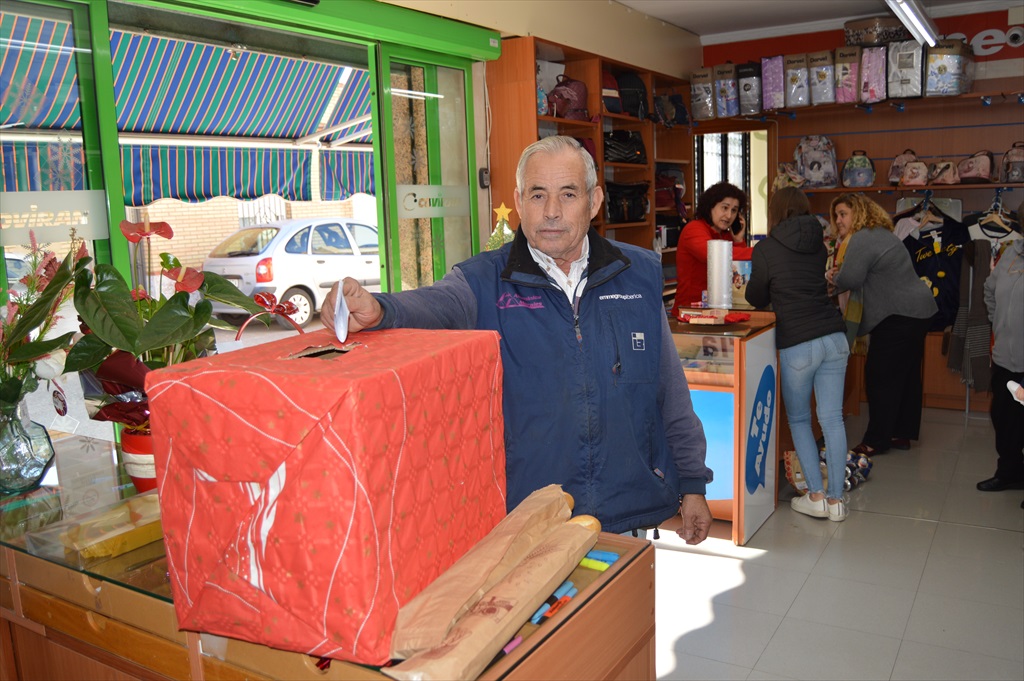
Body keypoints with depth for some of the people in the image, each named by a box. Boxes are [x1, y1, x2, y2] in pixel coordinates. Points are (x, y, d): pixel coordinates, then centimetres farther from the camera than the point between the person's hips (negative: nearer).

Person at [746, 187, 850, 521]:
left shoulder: (765, 249, -3)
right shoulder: (819, 245, 12)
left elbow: (757, 298, 7)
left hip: (797, 345, -4)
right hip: (834, 338, 4)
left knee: (798, 419, 12)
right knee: (832, 419, 8)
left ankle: (815, 497, 11)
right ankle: (836, 499, 14)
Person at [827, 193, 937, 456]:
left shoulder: (861, 240, -14)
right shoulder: (880, 234, 19)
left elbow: (850, 280, -20)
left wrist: (834, 278, 0)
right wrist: (839, 278, 6)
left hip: (899, 315, -11)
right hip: (918, 309, 11)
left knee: (880, 376, -4)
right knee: (907, 374, 14)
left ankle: (876, 441, 2)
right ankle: (902, 433, 23)